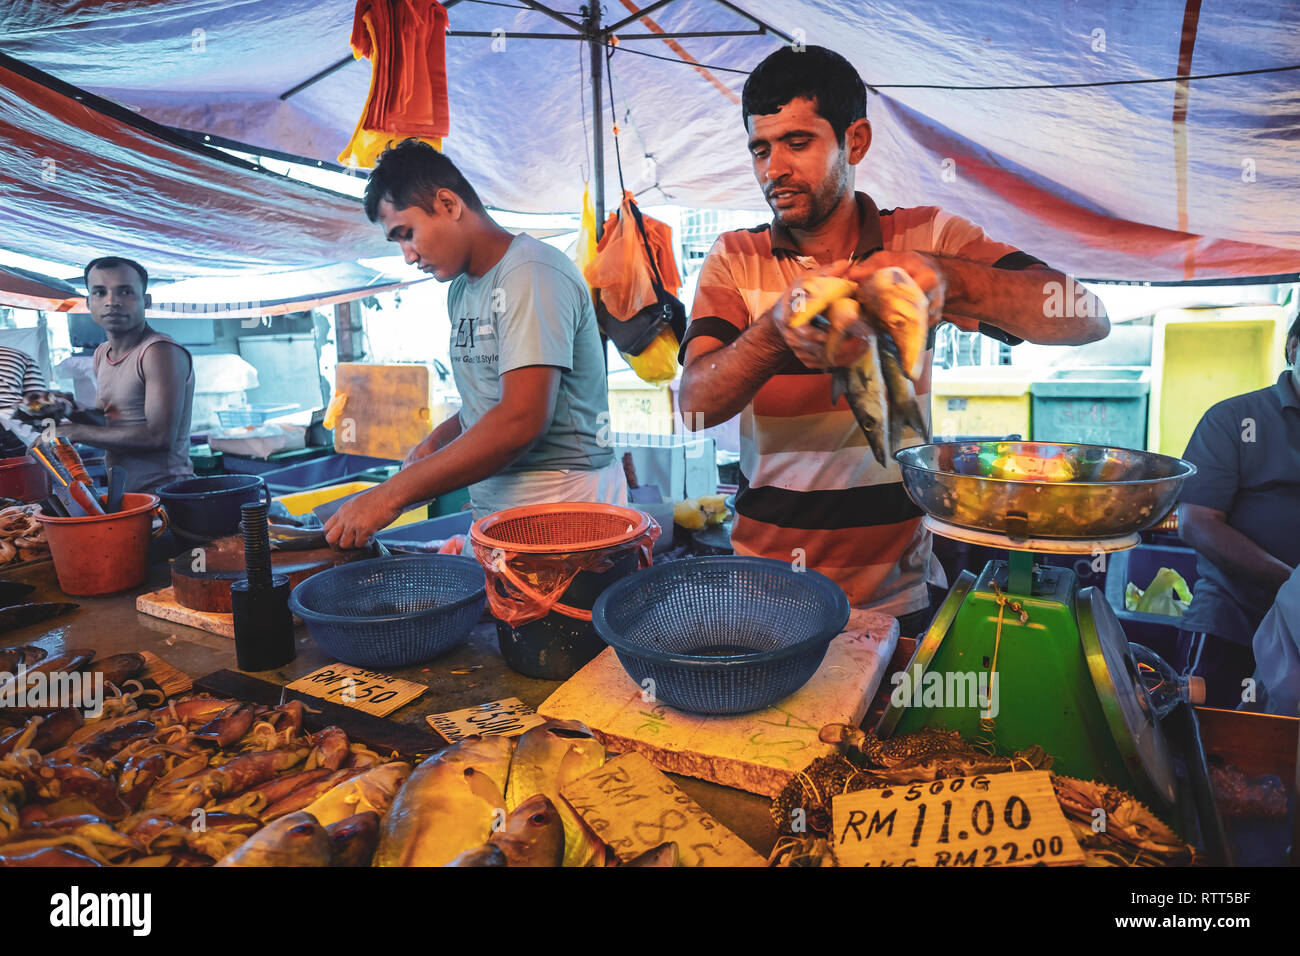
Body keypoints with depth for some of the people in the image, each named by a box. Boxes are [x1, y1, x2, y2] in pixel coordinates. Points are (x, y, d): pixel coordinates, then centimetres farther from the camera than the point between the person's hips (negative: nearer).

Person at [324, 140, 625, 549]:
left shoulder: (531, 274, -13)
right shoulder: (461, 290, 15)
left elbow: (522, 422, -23)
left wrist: (390, 496, -21)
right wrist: (439, 439, 6)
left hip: (561, 502, -7)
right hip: (494, 507, 7)